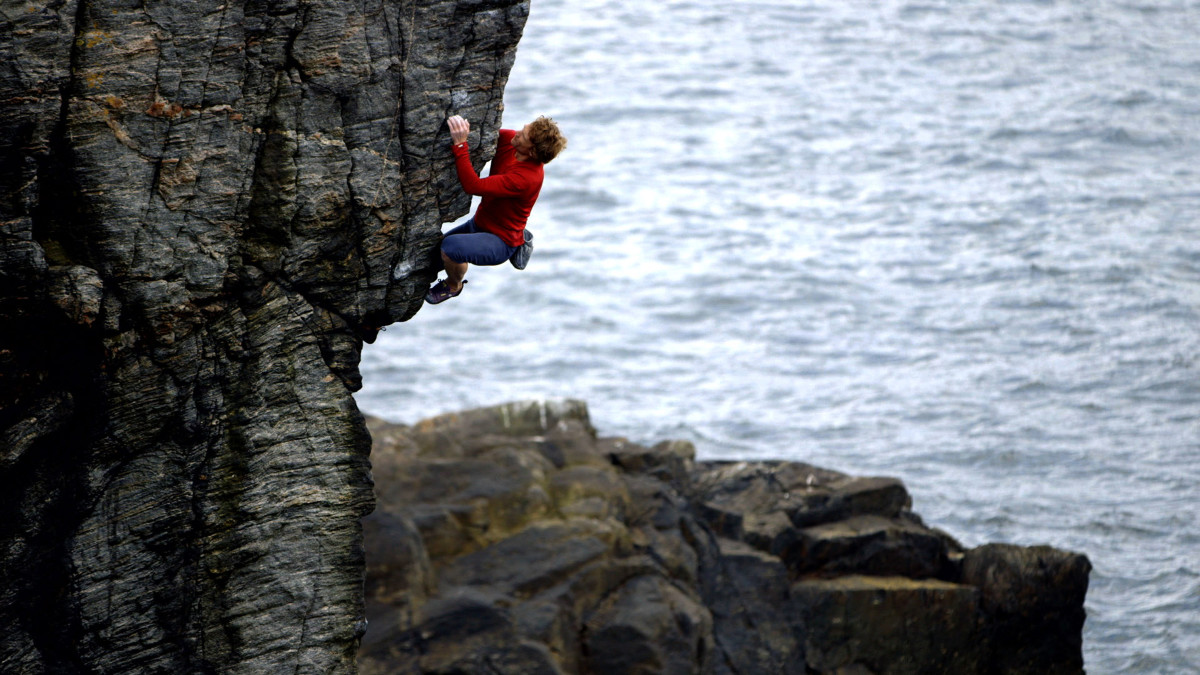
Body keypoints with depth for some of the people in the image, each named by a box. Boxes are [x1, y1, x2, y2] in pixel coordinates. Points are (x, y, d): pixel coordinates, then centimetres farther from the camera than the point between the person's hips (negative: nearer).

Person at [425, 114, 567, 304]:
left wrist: (460, 144, -42)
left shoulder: (527, 178, -34)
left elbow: (473, 186, -39)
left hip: (500, 243, -8)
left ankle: (454, 285, 0)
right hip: (478, 224, 8)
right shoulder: (508, 139, -11)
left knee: (450, 246, -31)